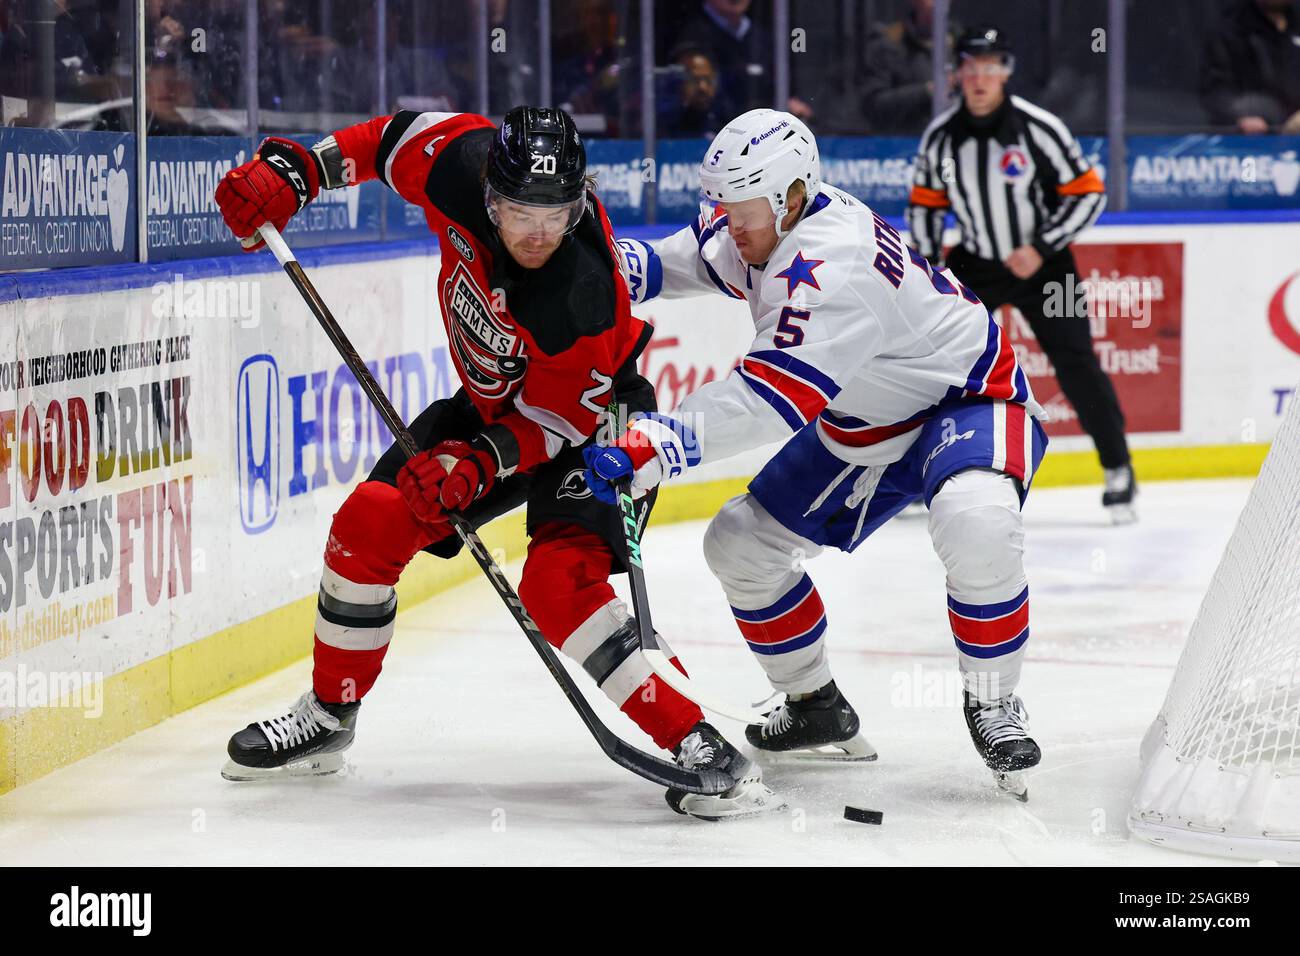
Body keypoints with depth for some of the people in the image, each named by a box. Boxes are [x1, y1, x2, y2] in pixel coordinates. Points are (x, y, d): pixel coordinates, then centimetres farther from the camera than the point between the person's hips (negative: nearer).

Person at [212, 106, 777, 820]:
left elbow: (557, 421, -26)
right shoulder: (464, 165, -26)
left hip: (588, 422, -7)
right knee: (368, 525, 1)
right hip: (490, 405, 7)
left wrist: (480, 464, -38)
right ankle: (327, 718, 20)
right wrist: (291, 172, -9)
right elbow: (397, 137, -4)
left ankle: (698, 746, -25)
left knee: (559, 585, -26)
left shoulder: (586, 299, -38)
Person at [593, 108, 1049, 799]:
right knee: (740, 542, 3)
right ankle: (817, 709, 20)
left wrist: (656, 446, -53)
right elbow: (685, 261, 12)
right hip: (863, 425, 10)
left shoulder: (833, 269, -37)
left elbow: (770, 398, -46)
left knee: (973, 523, -39)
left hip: (966, 398, -9)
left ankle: (993, 704, -18)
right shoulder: (766, 221, -8)